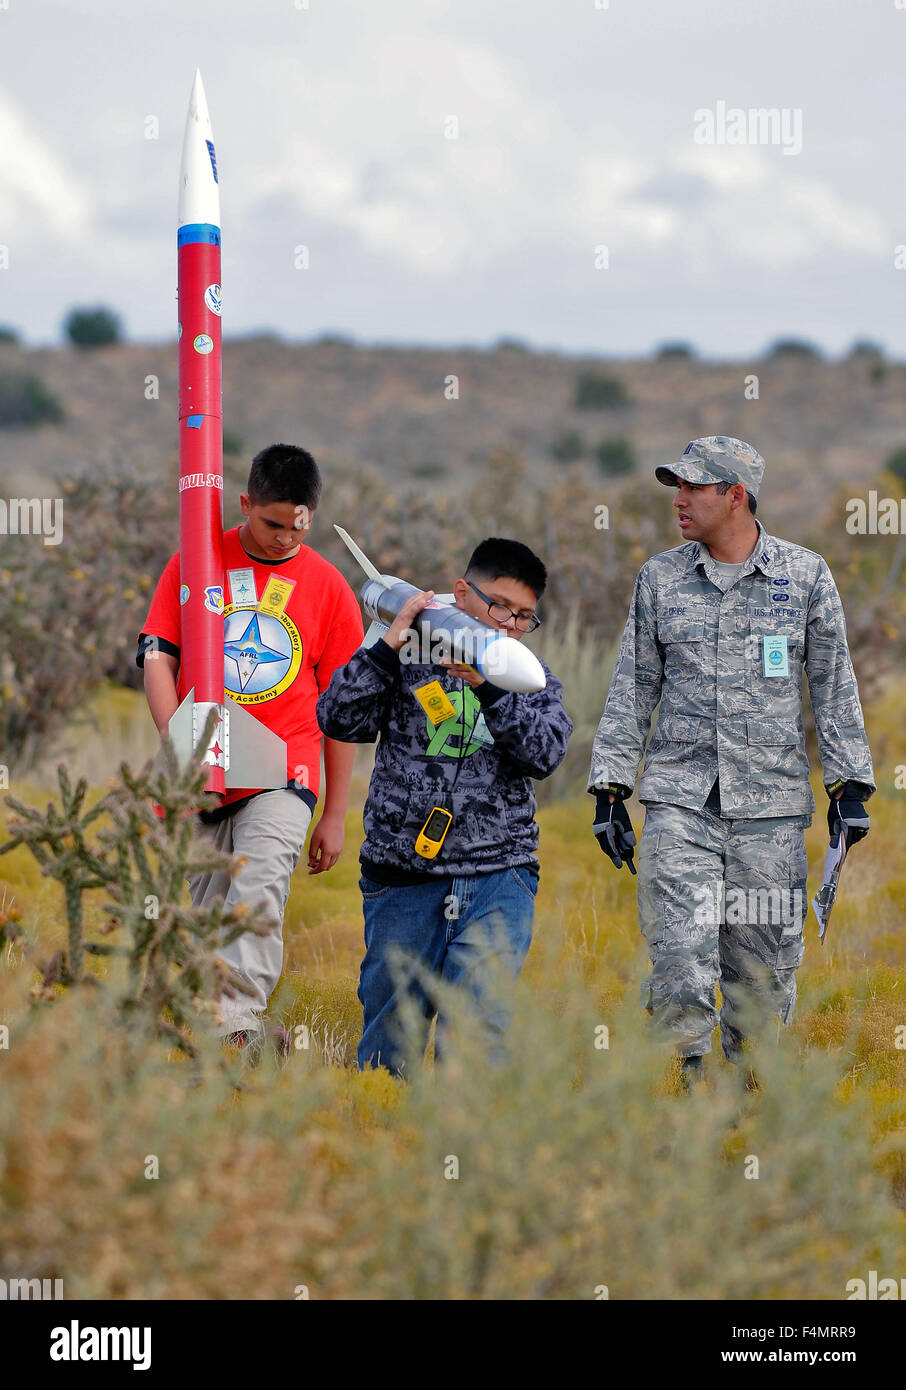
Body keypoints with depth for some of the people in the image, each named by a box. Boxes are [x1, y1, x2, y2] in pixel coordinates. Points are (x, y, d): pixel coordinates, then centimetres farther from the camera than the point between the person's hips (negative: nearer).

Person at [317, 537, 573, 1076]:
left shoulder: (533, 681, 11)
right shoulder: (407, 661, 7)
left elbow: (545, 752, -7)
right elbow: (339, 720, -4)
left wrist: (486, 686, -18)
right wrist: (389, 644, -9)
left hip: (497, 878, 0)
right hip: (402, 882, 0)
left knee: (478, 1037, -14)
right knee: (387, 1056, 6)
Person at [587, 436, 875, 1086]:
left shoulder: (805, 574, 4)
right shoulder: (660, 579, 8)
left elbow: (835, 685, 8)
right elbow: (631, 689, 12)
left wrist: (850, 783, 3)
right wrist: (609, 788, 7)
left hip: (772, 804, 0)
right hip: (679, 798, 1)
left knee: (763, 966, 3)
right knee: (680, 955, -14)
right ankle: (690, 1082, -9)